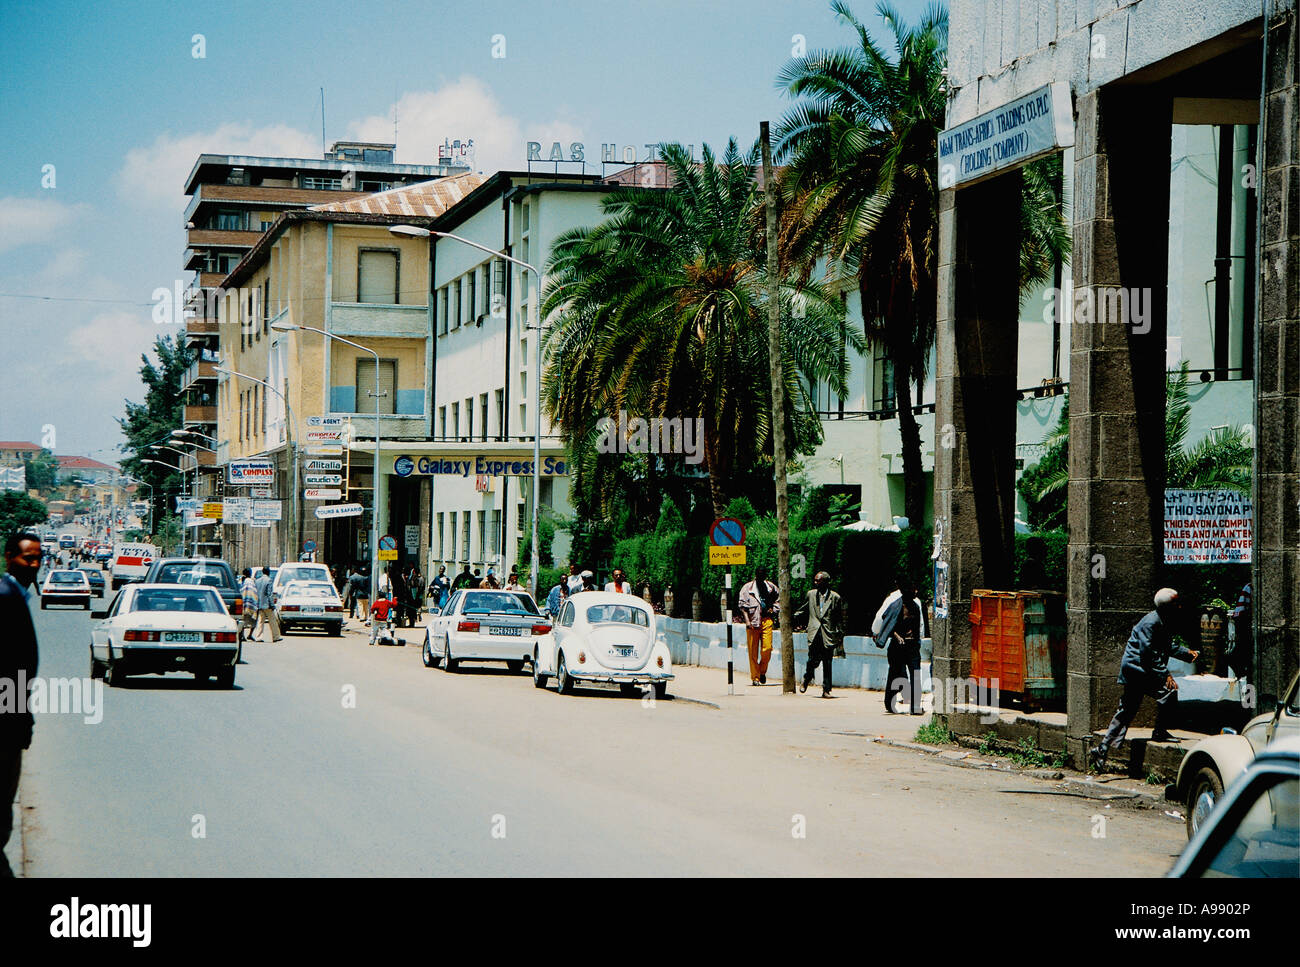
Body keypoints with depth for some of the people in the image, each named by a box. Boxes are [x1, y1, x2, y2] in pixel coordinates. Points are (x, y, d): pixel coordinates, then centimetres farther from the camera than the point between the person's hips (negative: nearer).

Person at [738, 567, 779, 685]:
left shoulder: (771, 587, 13)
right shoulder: (747, 588, 5)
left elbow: (779, 599, 26)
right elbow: (742, 606, 0)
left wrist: (773, 609, 7)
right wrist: (747, 620, -11)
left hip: (767, 621, 1)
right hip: (753, 622, -1)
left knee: (767, 648, -9)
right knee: (753, 652, -2)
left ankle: (762, 671, 15)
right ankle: (755, 677, 6)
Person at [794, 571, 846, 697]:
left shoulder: (835, 598, 2)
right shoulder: (811, 594, 9)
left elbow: (840, 619, 5)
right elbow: (804, 610, 23)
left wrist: (840, 637, 2)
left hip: (828, 635, -1)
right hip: (814, 634, 1)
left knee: (827, 664, 0)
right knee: (813, 661, -3)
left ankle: (826, 690, 7)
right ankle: (806, 680, 26)